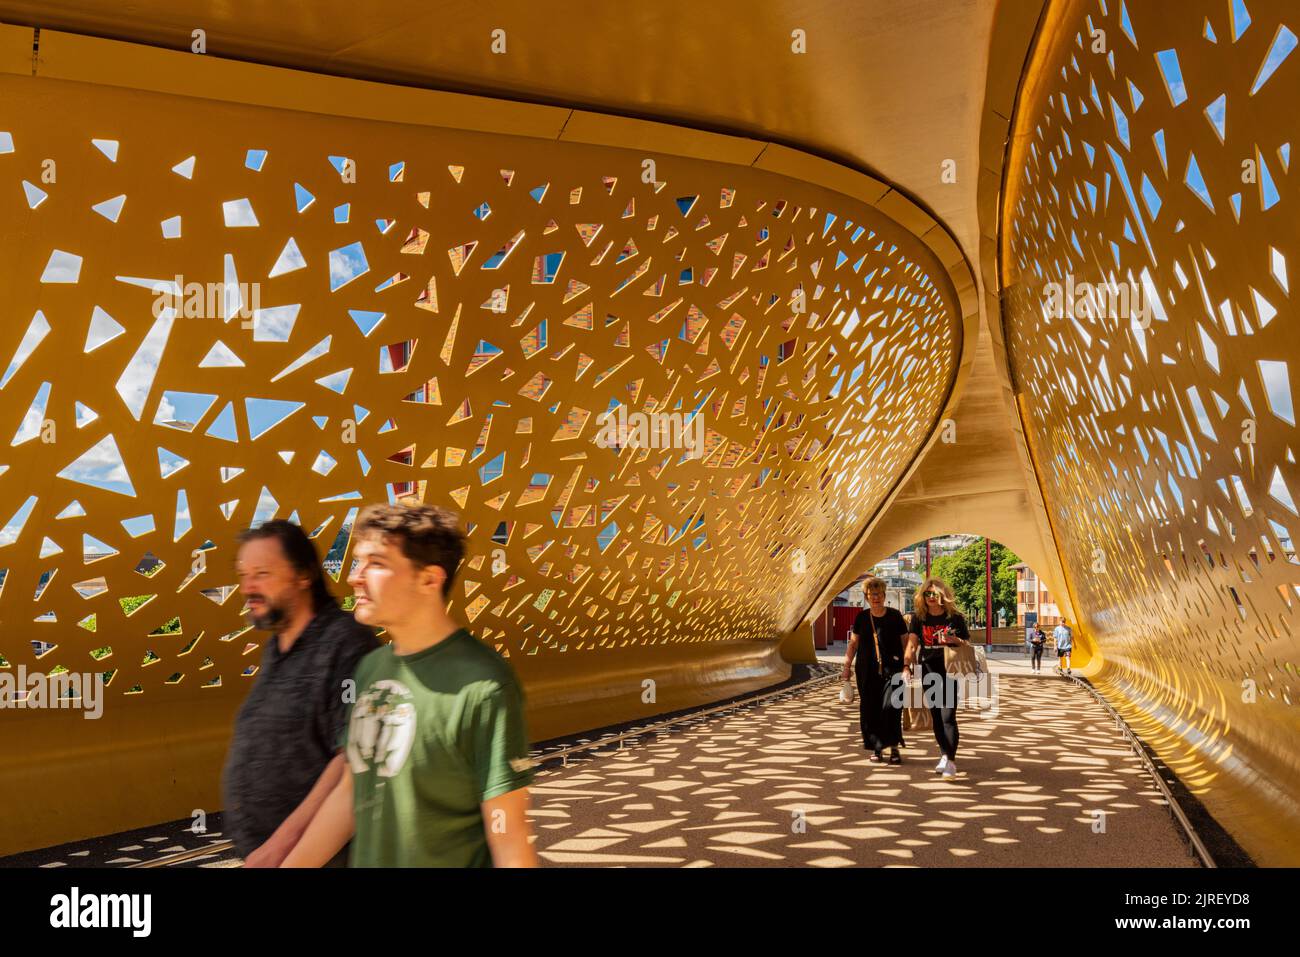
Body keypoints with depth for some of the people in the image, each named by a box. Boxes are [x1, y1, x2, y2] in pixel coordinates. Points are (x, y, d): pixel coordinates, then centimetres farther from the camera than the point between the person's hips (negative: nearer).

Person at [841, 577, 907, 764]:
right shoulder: (861, 618, 6)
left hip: (892, 670, -2)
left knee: (891, 707, -13)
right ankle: (876, 749, 15)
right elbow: (853, 643, 12)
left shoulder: (895, 616, 1)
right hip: (867, 671, 2)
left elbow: (905, 642, 6)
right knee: (870, 710, 3)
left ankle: (894, 747, 0)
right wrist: (847, 665, 8)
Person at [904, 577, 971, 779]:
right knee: (936, 716, 10)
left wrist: (955, 640, -16)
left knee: (948, 716, -11)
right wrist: (906, 666, -14)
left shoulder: (954, 618, -1)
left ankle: (950, 761, -11)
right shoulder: (919, 618, 4)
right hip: (928, 672, 3)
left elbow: (968, 644, 5)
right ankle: (944, 755, 23)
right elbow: (912, 644, -2)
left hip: (949, 671, -3)